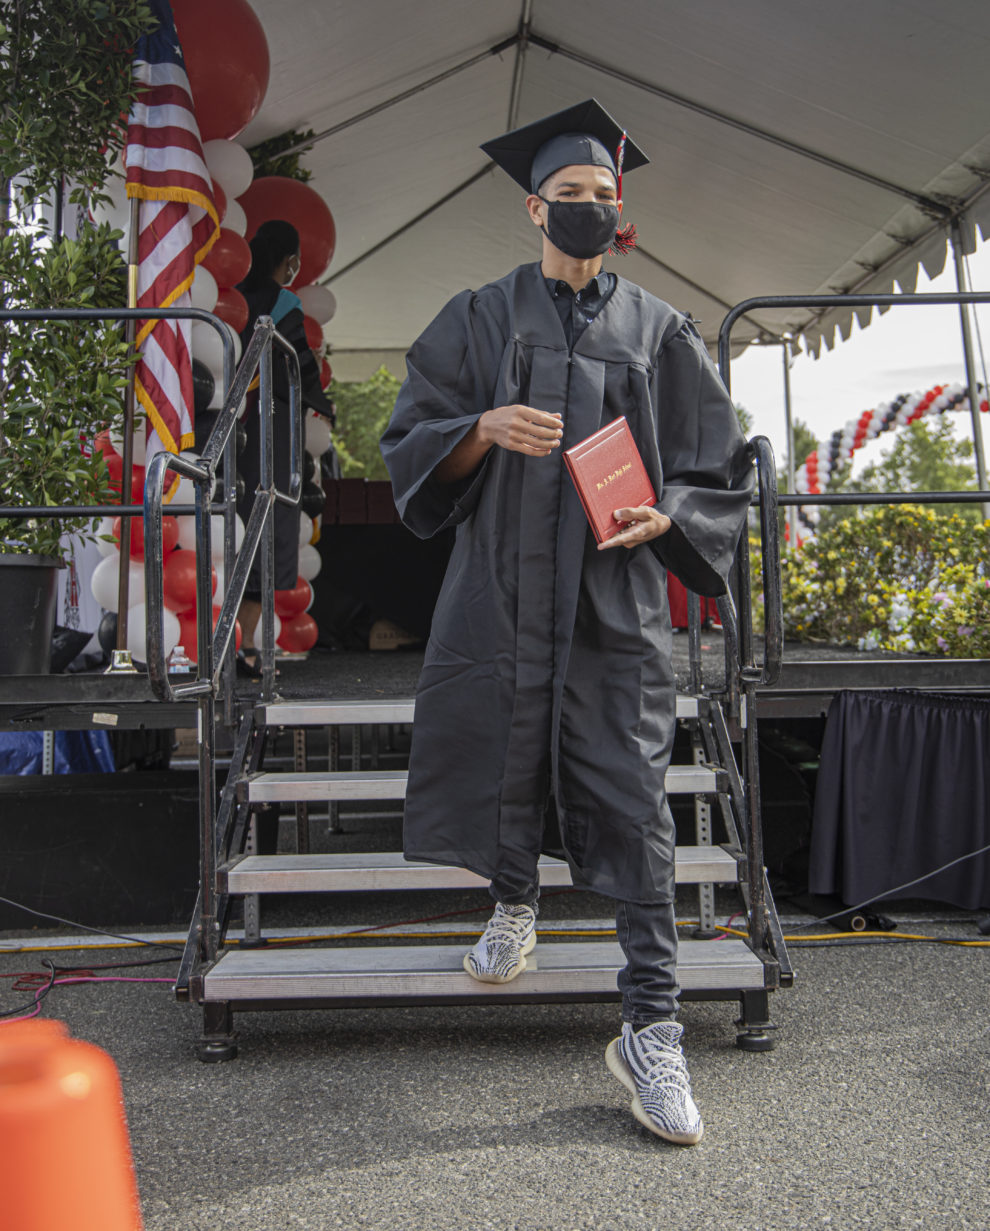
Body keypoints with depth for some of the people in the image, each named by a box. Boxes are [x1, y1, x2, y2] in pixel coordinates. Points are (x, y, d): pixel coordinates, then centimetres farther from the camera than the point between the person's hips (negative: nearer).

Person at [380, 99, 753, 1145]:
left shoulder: (658, 331, 11)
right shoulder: (480, 317, 11)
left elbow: (717, 470, 10)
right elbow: (410, 442, 5)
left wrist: (663, 518, -11)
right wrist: (484, 428, -15)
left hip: (615, 604, 0)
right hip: (502, 595, 1)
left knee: (633, 808, -5)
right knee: (504, 771, 7)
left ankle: (650, 1030, 2)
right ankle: (514, 906, 39)